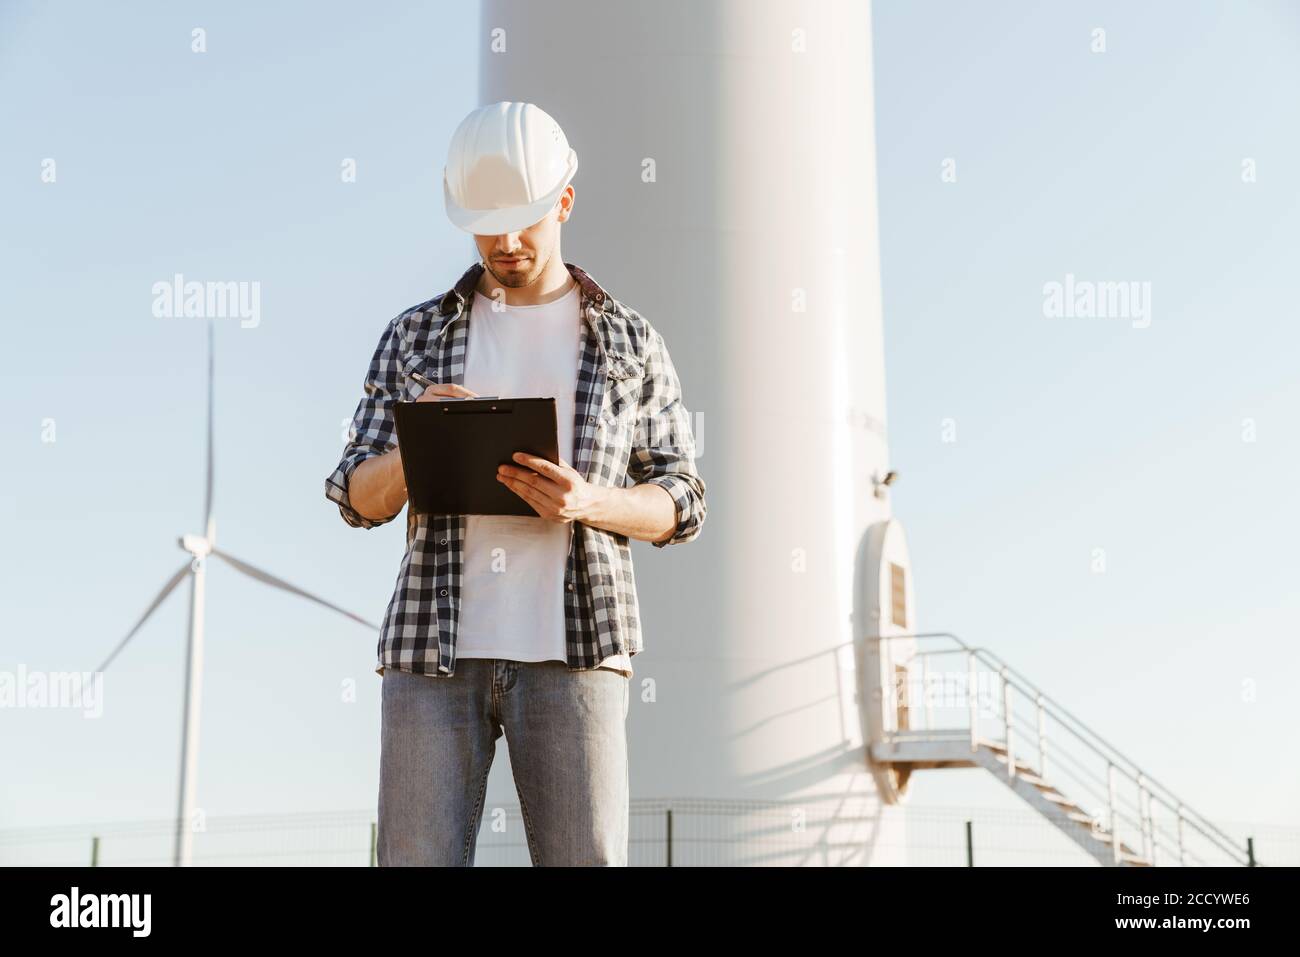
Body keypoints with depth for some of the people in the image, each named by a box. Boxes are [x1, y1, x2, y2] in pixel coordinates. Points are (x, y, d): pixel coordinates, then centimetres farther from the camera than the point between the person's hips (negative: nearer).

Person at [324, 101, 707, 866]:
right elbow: (361, 500, 7)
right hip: (435, 649, 1)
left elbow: (680, 504, 6)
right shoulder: (415, 336, 11)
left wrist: (587, 501, -16)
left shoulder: (632, 343, 8)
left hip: (573, 651, -1)